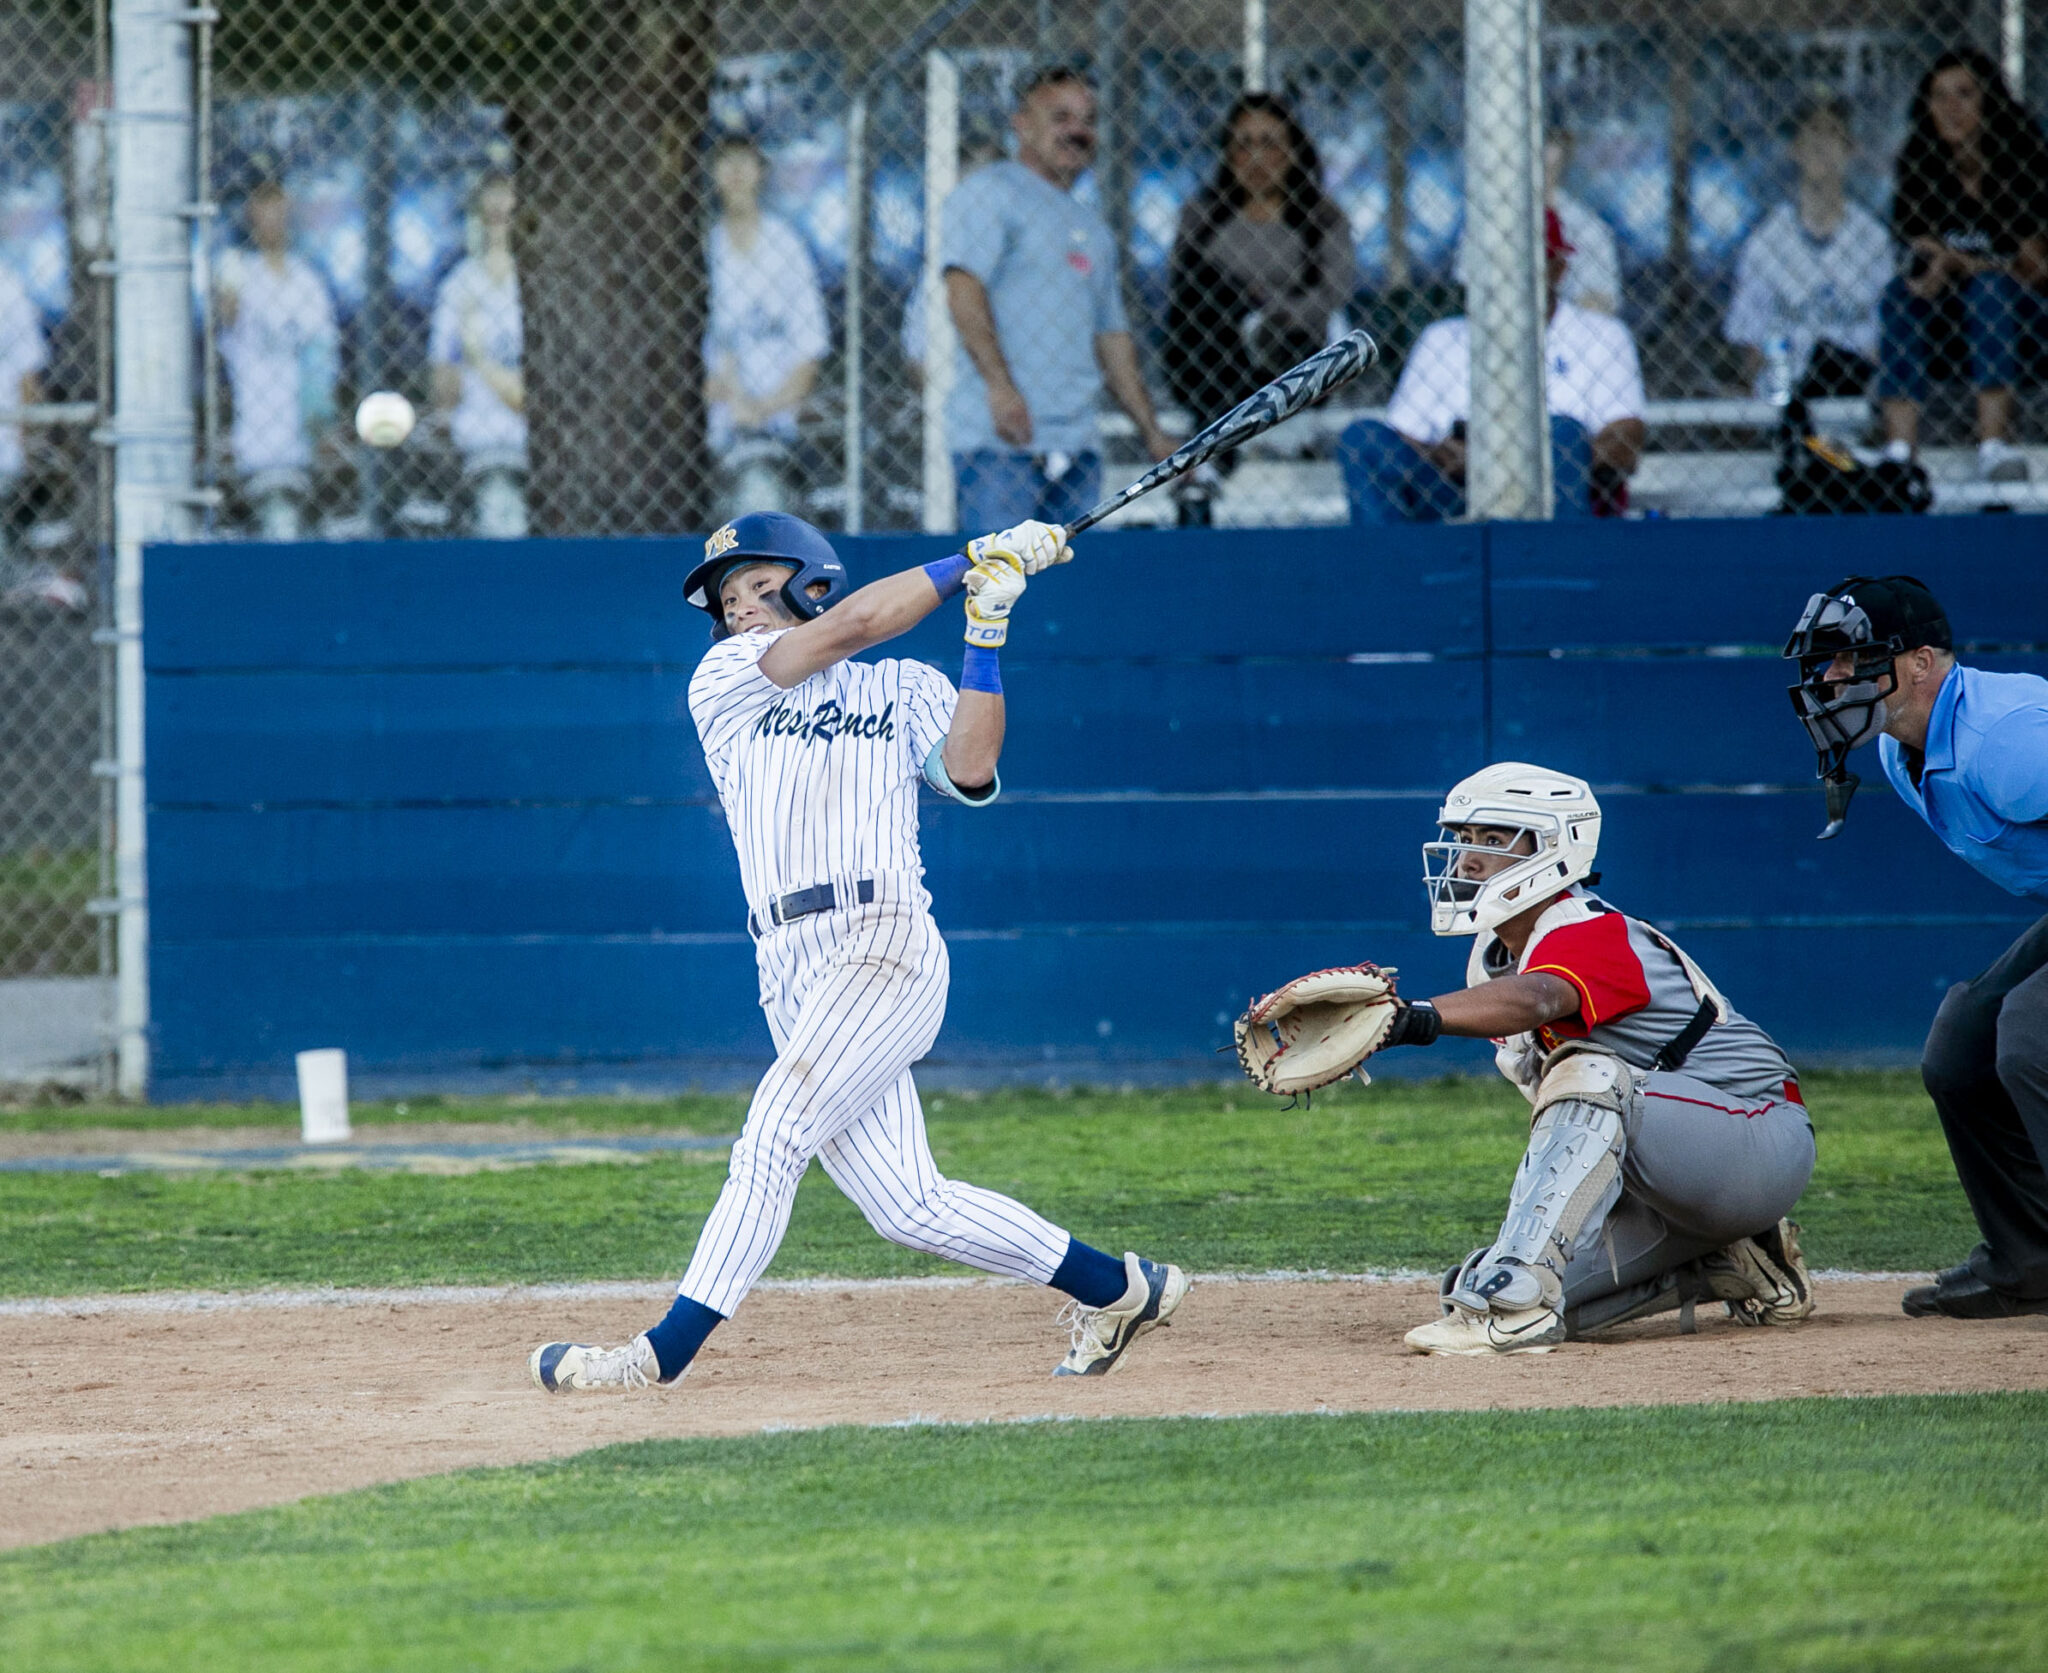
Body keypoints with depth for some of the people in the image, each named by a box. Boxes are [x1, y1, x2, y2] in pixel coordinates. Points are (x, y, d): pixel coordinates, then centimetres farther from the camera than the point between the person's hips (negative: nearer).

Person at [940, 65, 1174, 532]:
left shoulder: (1091, 228, 25)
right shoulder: (990, 192, 0)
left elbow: (1112, 337, 29)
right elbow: (964, 290, -13)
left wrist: (1151, 431, 23)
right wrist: (999, 385, -25)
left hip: (1077, 444, 8)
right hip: (998, 441, -8)